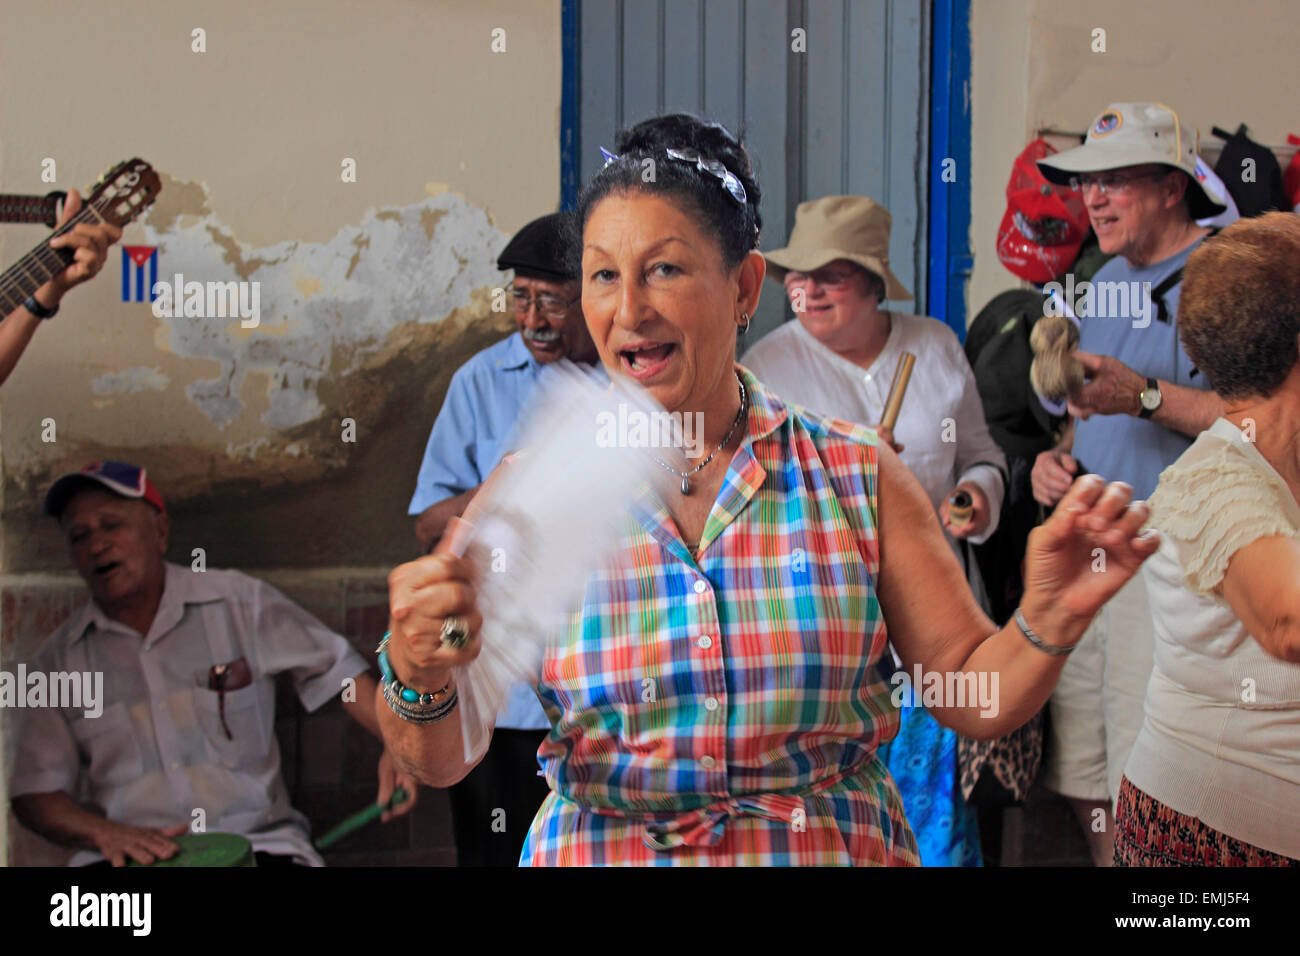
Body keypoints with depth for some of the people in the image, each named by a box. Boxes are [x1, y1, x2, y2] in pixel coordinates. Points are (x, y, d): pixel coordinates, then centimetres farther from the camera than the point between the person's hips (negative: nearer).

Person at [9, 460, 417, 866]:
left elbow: (335, 667, 11)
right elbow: (33, 792, 8)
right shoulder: (60, 660, 8)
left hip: (256, 843, 0)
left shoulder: (239, 602, 5)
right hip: (127, 861, 0)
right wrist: (105, 833, -11)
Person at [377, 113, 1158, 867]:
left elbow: (972, 697, -3)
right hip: (600, 849, 0)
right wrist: (420, 683, -31)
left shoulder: (857, 476, -6)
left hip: (836, 845, 1)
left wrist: (1049, 623, -22)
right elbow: (441, 761, -10)